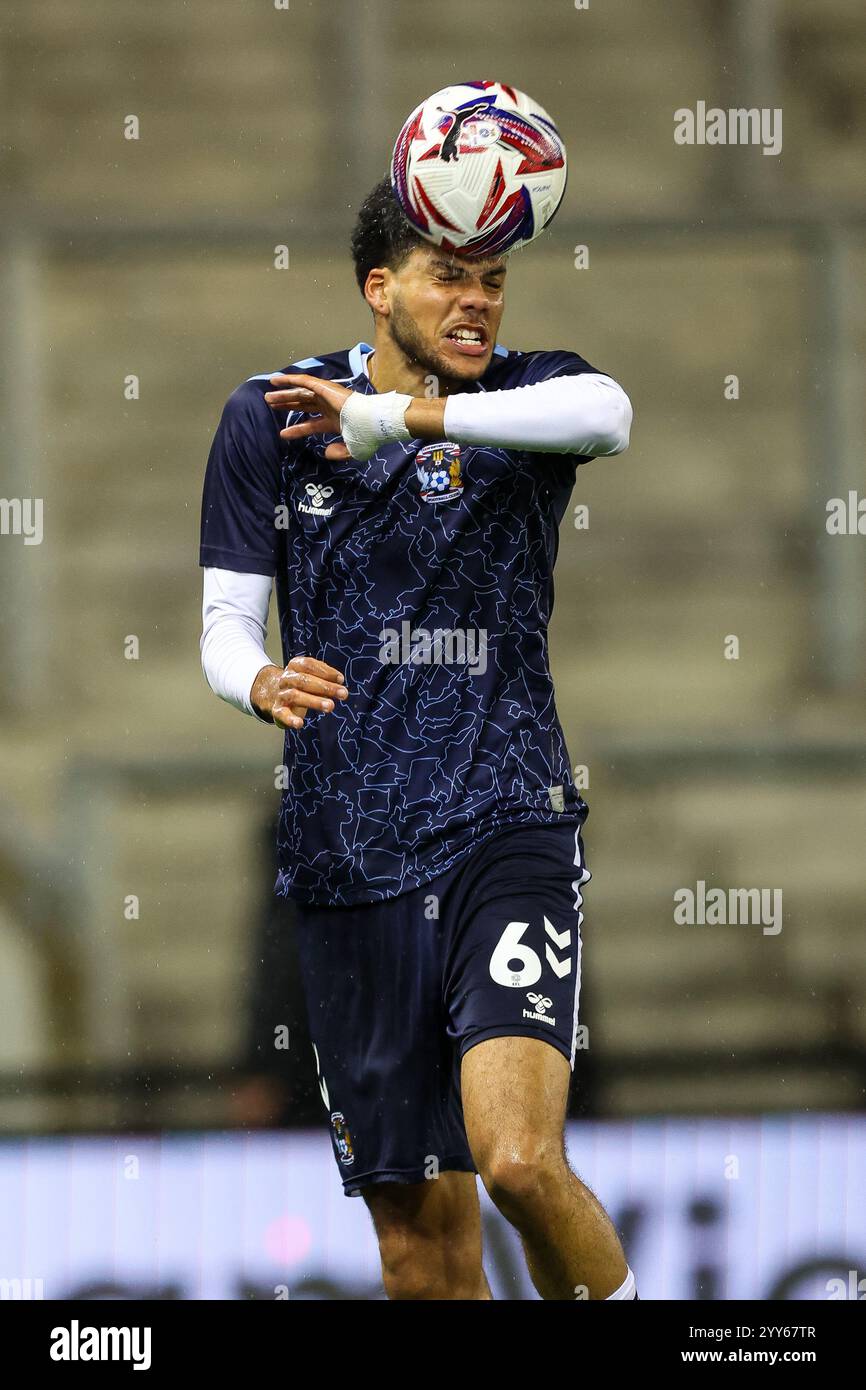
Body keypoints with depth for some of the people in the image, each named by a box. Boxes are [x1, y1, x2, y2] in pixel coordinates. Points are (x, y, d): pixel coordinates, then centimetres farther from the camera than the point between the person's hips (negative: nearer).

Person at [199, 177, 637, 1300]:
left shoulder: (528, 396, 2)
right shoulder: (270, 419, 7)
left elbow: (603, 414, -23)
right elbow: (226, 623, 6)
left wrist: (398, 416, -31)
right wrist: (264, 683, -17)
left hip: (508, 829, -2)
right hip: (349, 859, 2)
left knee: (520, 1158, -23)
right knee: (422, 1245, 3)